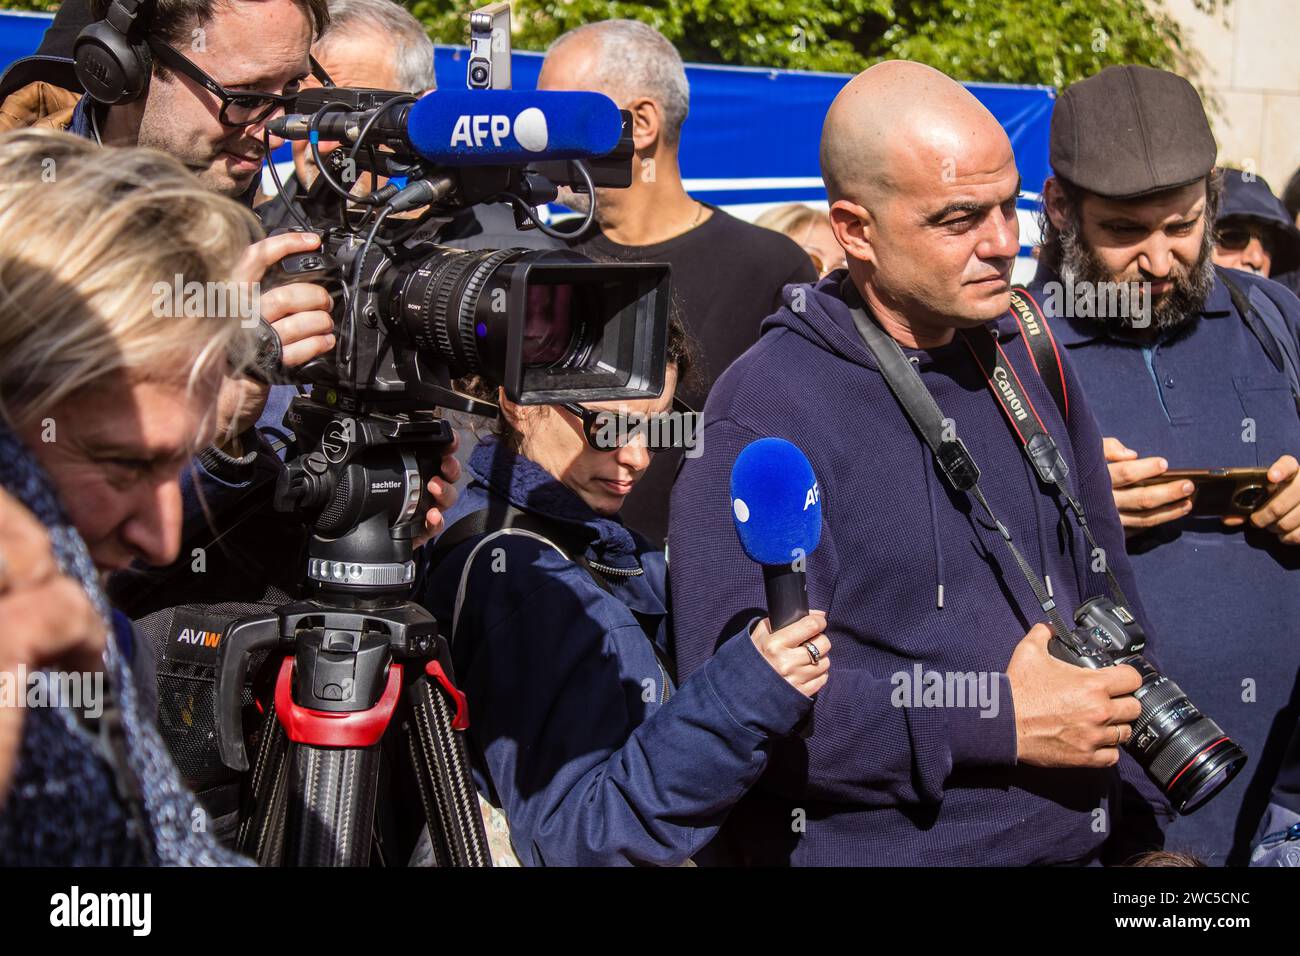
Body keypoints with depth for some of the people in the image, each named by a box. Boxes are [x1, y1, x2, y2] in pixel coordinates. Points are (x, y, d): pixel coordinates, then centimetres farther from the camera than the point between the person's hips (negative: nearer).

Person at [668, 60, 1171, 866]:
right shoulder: (765, 413, -16)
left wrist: (1143, 832, 6)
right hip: (878, 848, -6)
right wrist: (999, 721, -21)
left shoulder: (1030, 362, 5)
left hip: (1077, 843, 6)